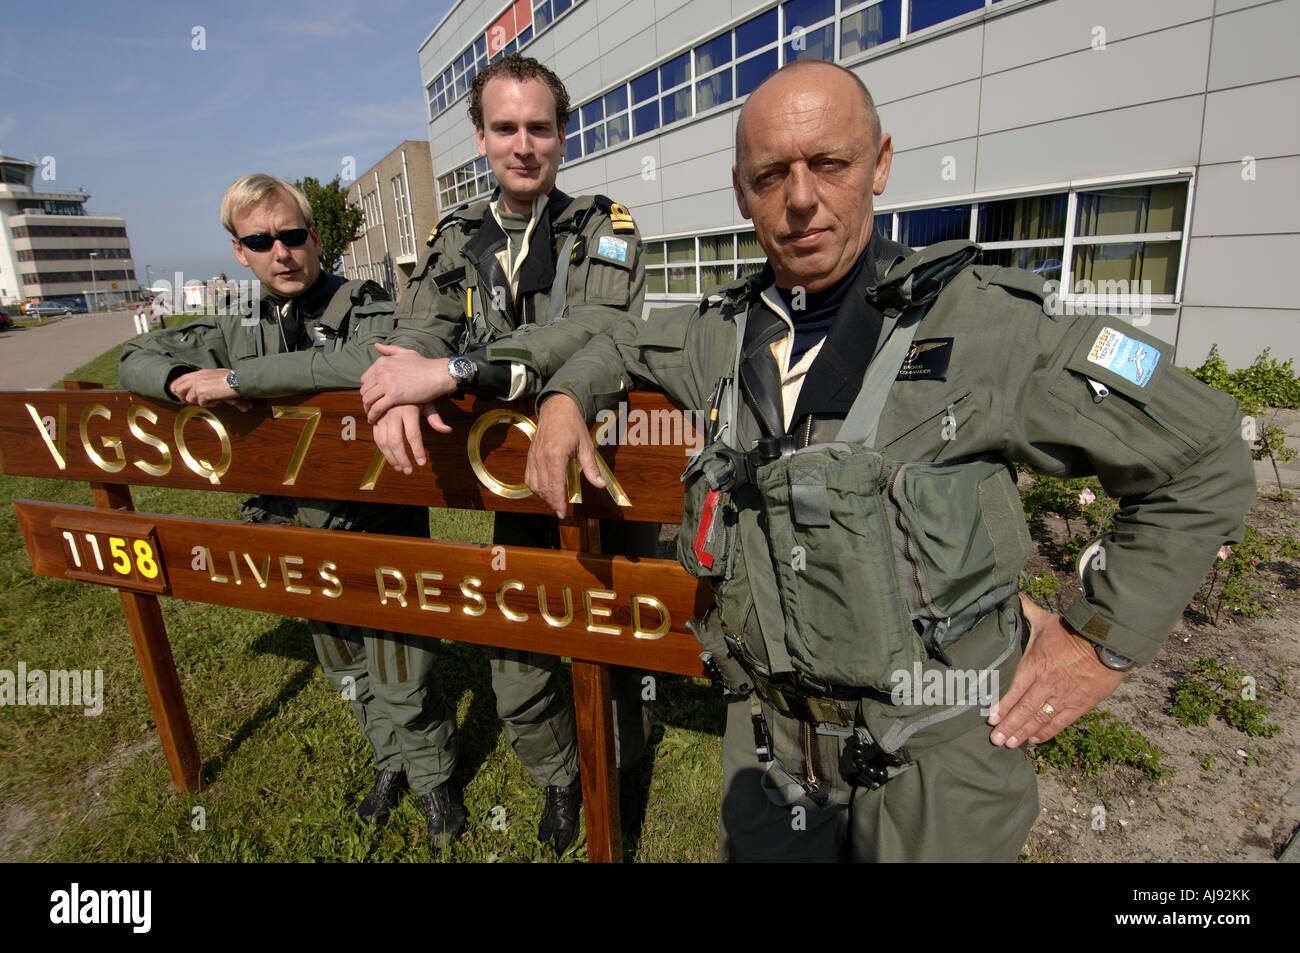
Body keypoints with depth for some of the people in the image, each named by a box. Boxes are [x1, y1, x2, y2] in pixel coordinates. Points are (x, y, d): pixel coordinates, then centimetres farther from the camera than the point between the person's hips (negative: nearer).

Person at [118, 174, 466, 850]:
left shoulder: (367, 307, -12)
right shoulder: (239, 331, 6)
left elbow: (372, 360, -36)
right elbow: (135, 361, 14)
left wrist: (240, 378, -30)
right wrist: (181, 379, -11)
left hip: (378, 524, -6)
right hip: (294, 530, 6)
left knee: (401, 676, 3)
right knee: (346, 670, 22)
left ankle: (433, 777, 31)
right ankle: (391, 762, 46)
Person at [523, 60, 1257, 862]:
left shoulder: (987, 323, -14)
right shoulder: (726, 332, 0)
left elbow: (1206, 461, -6)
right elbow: (624, 346, 21)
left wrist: (1105, 641, -7)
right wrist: (568, 396, 0)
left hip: (934, 753, -3)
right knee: (751, 846, 22)